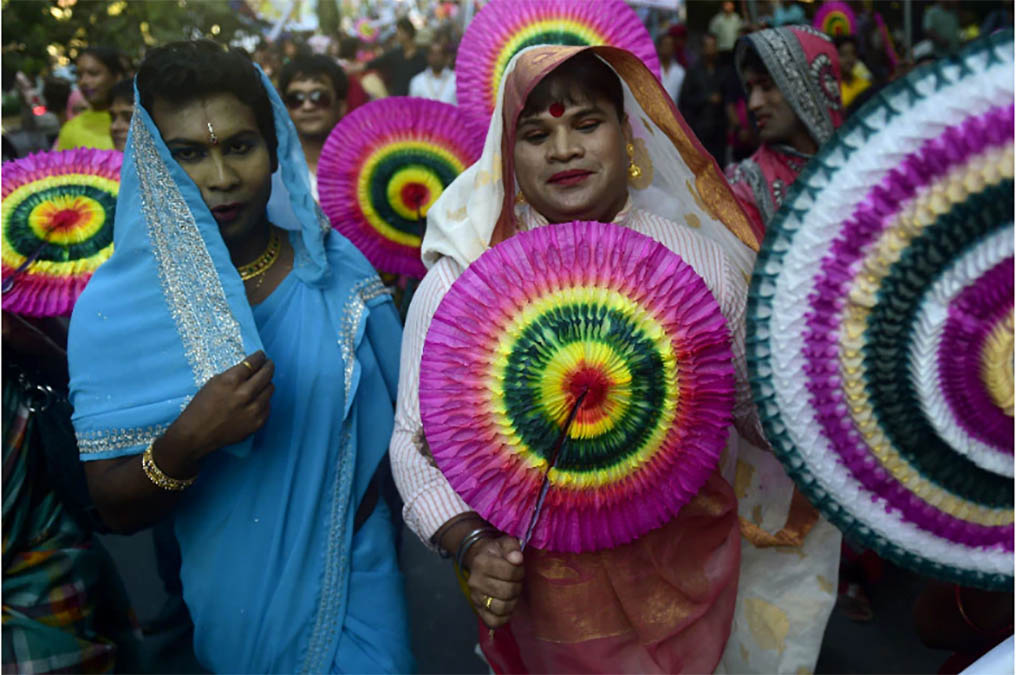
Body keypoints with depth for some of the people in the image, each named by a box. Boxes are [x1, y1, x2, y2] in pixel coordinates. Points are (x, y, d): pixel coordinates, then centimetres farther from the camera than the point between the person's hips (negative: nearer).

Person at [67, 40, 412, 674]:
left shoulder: (336, 269, -9)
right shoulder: (112, 307, -14)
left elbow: (389, 410, 5)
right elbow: (118, 512, -12)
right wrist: (183, 443, -29)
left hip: (357, 581, 1)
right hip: (241, 606, -1)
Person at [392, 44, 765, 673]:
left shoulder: (704, 259, -4)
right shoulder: (459, 279, -9)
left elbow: (761, 403, 3)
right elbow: (417, 436, -5)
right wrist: (473, 544, -18)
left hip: (689, 575, 2)